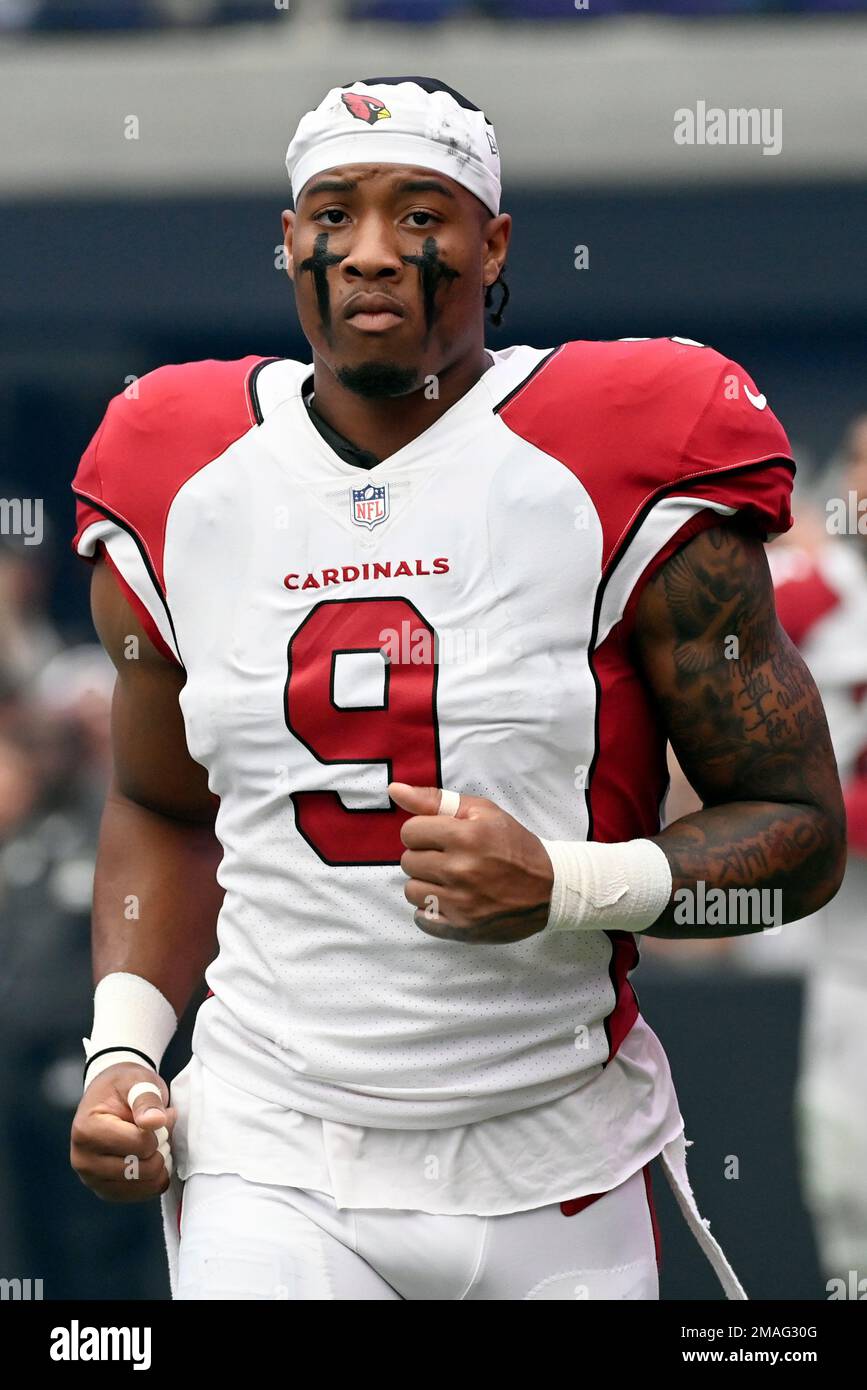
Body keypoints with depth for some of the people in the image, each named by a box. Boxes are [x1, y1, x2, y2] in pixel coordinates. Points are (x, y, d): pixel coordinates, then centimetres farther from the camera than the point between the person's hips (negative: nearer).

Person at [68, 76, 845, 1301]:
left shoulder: (616, 470, -6)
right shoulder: (183, 490, 5)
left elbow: (799, 828, -3)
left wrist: (561, 886, -20)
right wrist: (124, 1049, 4)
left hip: (555, 1184, -1)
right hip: (271, 1168, 1)